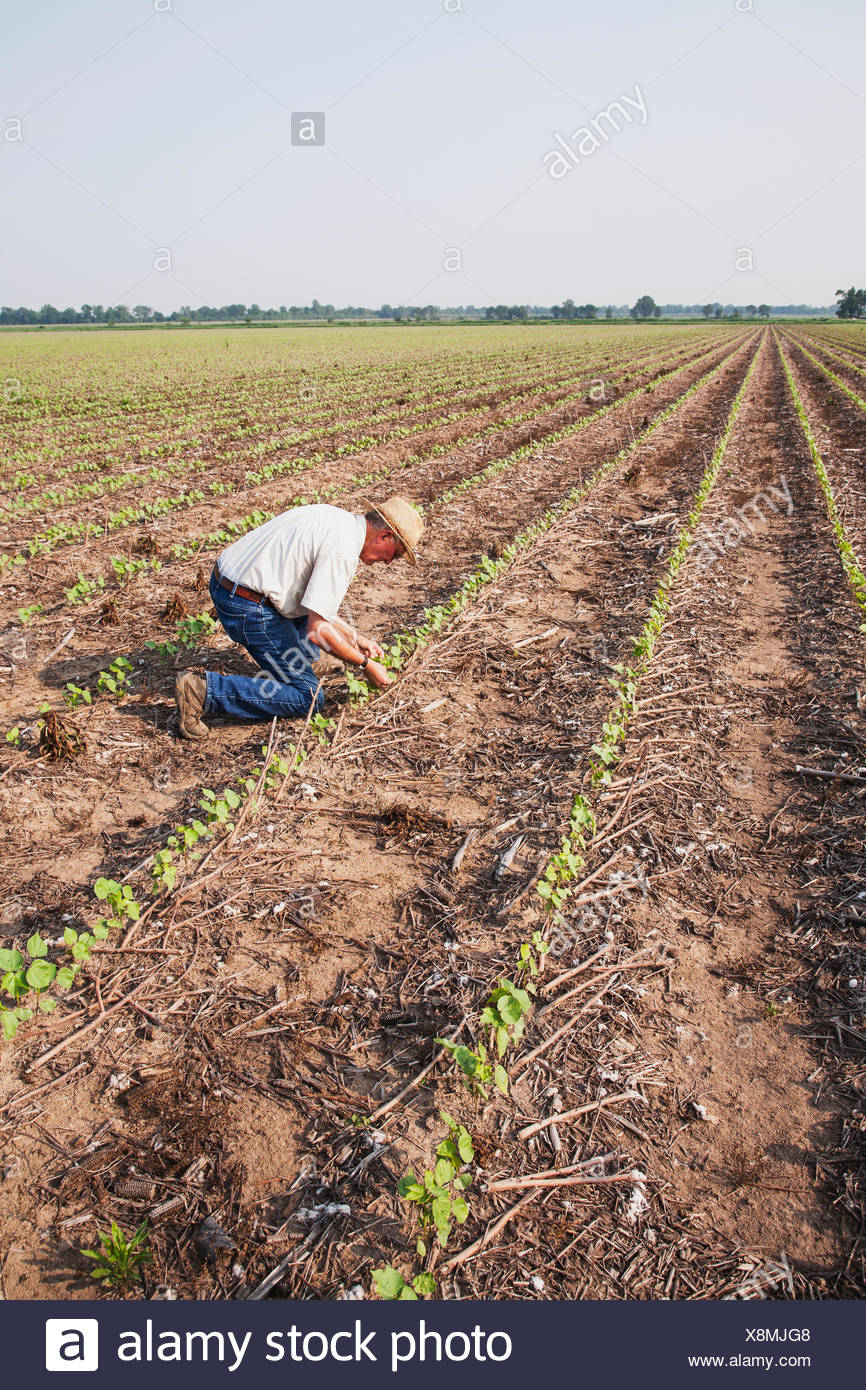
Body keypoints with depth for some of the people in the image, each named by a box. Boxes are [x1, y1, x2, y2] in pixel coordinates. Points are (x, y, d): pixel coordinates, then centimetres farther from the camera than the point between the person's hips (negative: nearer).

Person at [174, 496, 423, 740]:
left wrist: (355, 639, 22)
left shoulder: (339, 519, 12)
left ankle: (284, 670, 20)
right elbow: (317, 630, -20)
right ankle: (203, 690, -10)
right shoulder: (342, 549, -18)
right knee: (308, 698, -4)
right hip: (249, 607, -10)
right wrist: (366, 664, -8)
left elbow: (317, 606, 22)